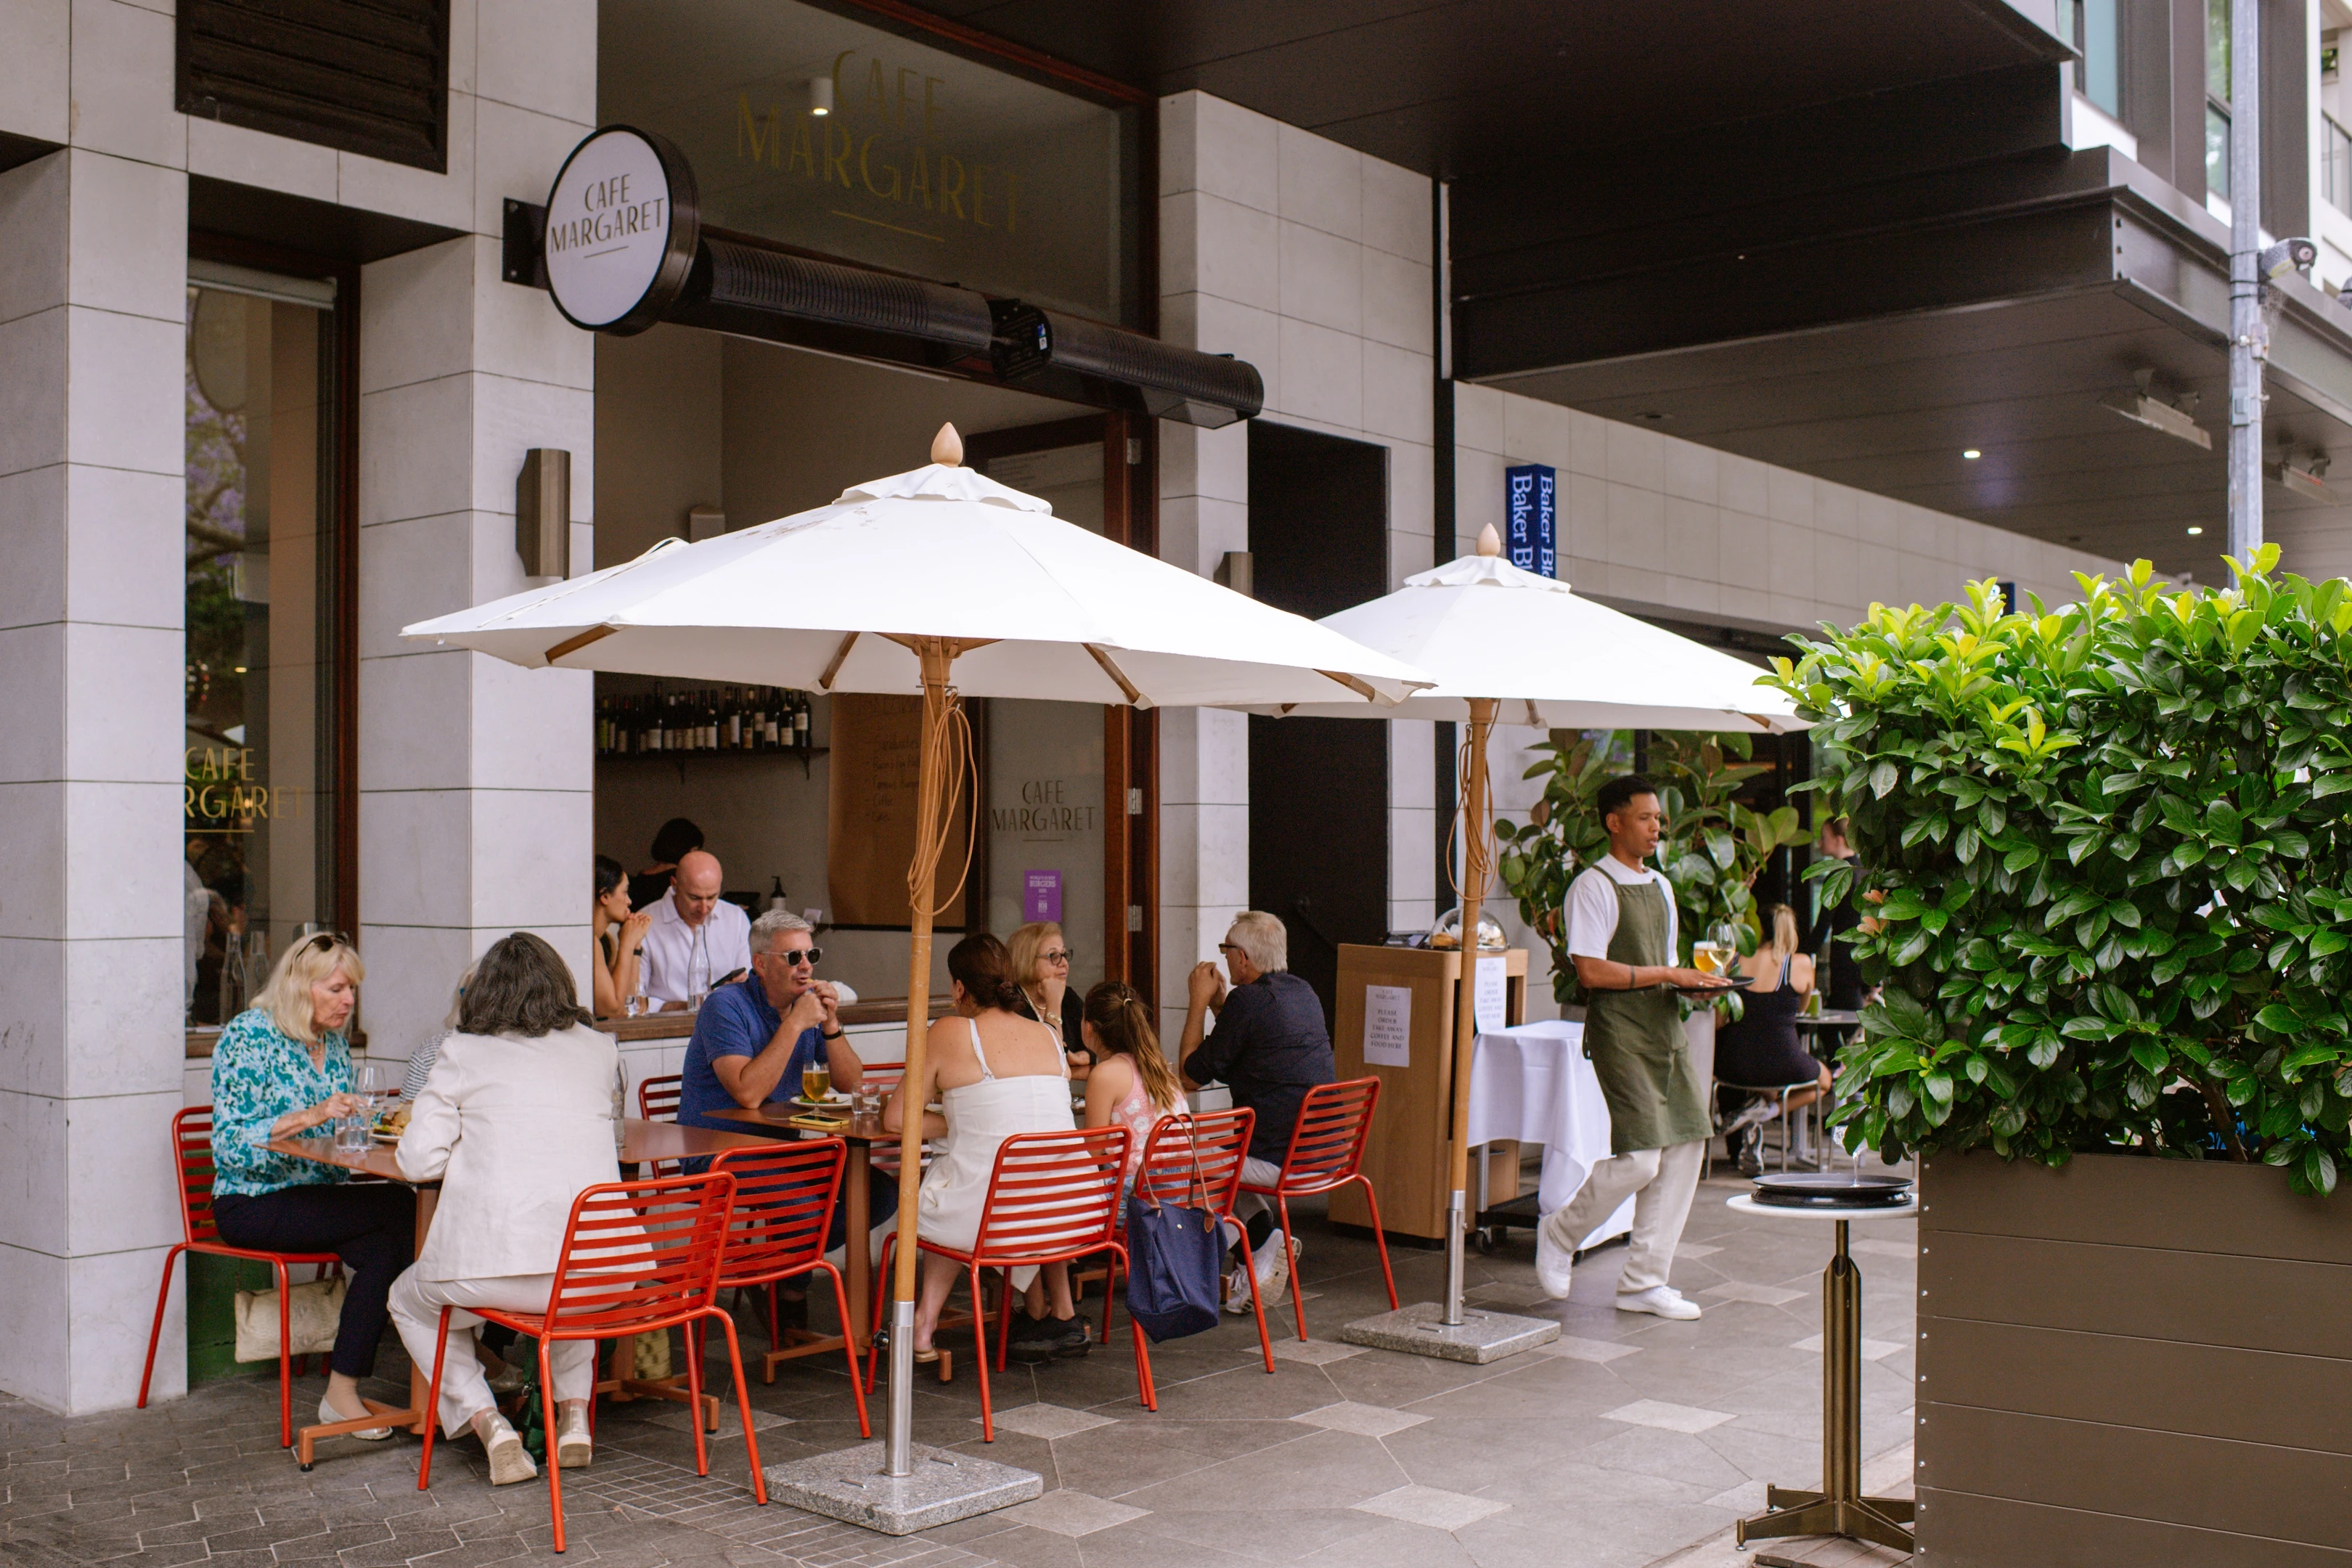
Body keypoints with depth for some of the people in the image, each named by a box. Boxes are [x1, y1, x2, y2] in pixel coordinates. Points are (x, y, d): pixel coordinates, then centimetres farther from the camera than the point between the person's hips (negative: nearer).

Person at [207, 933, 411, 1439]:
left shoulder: (334, 1040, 12)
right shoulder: (249, 1036, -9)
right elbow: (231, 1142, -17)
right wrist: (311, 1116, -27)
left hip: (319, 1197, 7)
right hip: (252, 1207, -6)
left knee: (384, 1243, -27)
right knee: (400, 1208, -26)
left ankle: (343, 1392, -22)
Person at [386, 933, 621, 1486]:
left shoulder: (464, 1054, 2)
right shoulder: (598, 1050, 11)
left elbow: (418, 1160, -1)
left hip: (497, 1268, -3)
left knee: (410, 1302, 29)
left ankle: (487, 1422, 10)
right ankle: (575, 1415, 25)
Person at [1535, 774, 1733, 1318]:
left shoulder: (1660, 886, 18)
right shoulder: (1595, 886, -8)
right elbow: (1591, 971, -16)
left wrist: (1695, 982, 2)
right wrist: (1667, 974, -14)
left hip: (1665, 1027, 8)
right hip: (1620, 1032, -8)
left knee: (1687, 1143, 2)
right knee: (1640, 1156, -14)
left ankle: (1643, 1281, 12)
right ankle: (1559, 1234, 12)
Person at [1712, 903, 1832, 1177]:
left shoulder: (1736, 961, 1)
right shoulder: (1801, 964, -4)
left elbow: (1717, 1021, 5)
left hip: (1734, 1067, 3)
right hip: (1783, 1067, -2)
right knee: (1824, 1080, 31)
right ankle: (1767, 1109, 3)